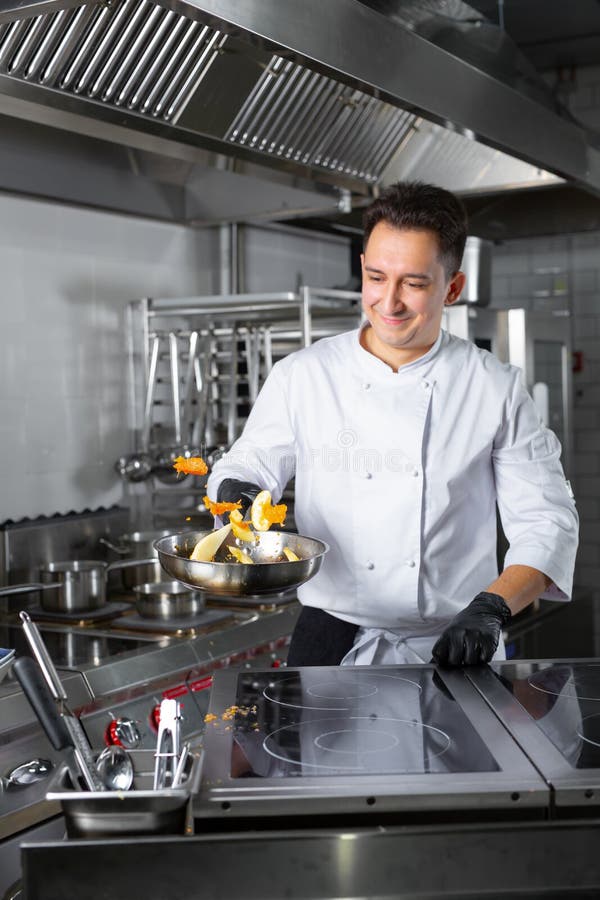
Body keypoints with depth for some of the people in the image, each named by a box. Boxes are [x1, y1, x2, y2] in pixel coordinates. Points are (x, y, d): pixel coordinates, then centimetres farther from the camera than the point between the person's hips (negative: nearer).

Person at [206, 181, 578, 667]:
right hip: (335, 642, -1)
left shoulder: (496, 389, 1)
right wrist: (236, 493, -14)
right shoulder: (301, 376, 2)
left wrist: (491, 609, -13)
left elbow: (546, 523, 1)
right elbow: (250, 464, 10)